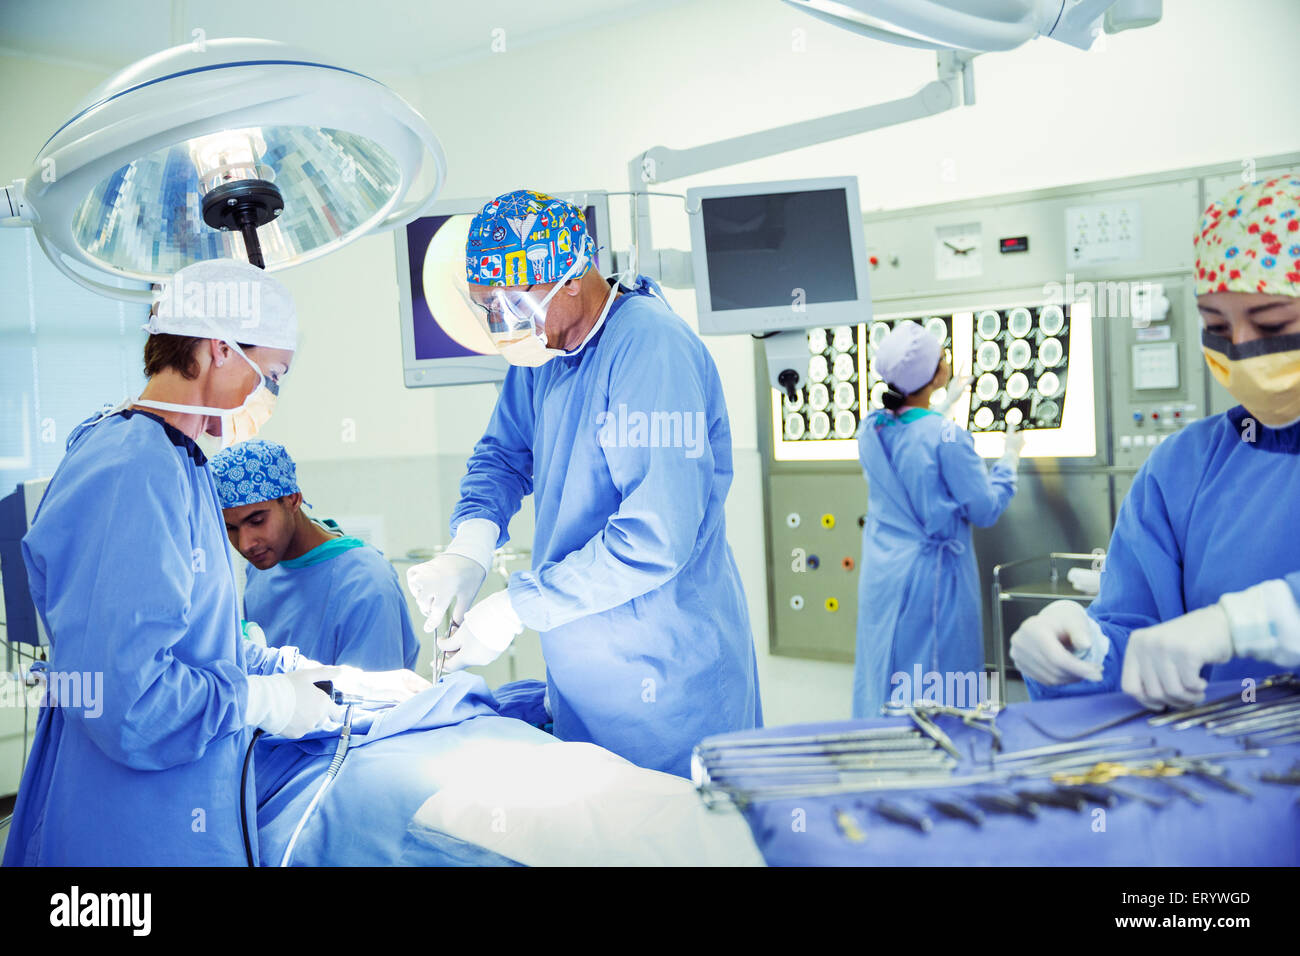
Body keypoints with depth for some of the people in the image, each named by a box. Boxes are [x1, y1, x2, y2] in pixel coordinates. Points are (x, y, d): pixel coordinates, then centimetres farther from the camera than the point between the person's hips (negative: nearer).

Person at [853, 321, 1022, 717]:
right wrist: (1009, 460, 5)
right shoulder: (947, 437, -18)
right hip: (932, 578, -6)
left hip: (880, 577, 6)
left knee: (881, 678, 14)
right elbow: (985, 510, -10)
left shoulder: (871, 429, 1)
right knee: (937, 697, 4)